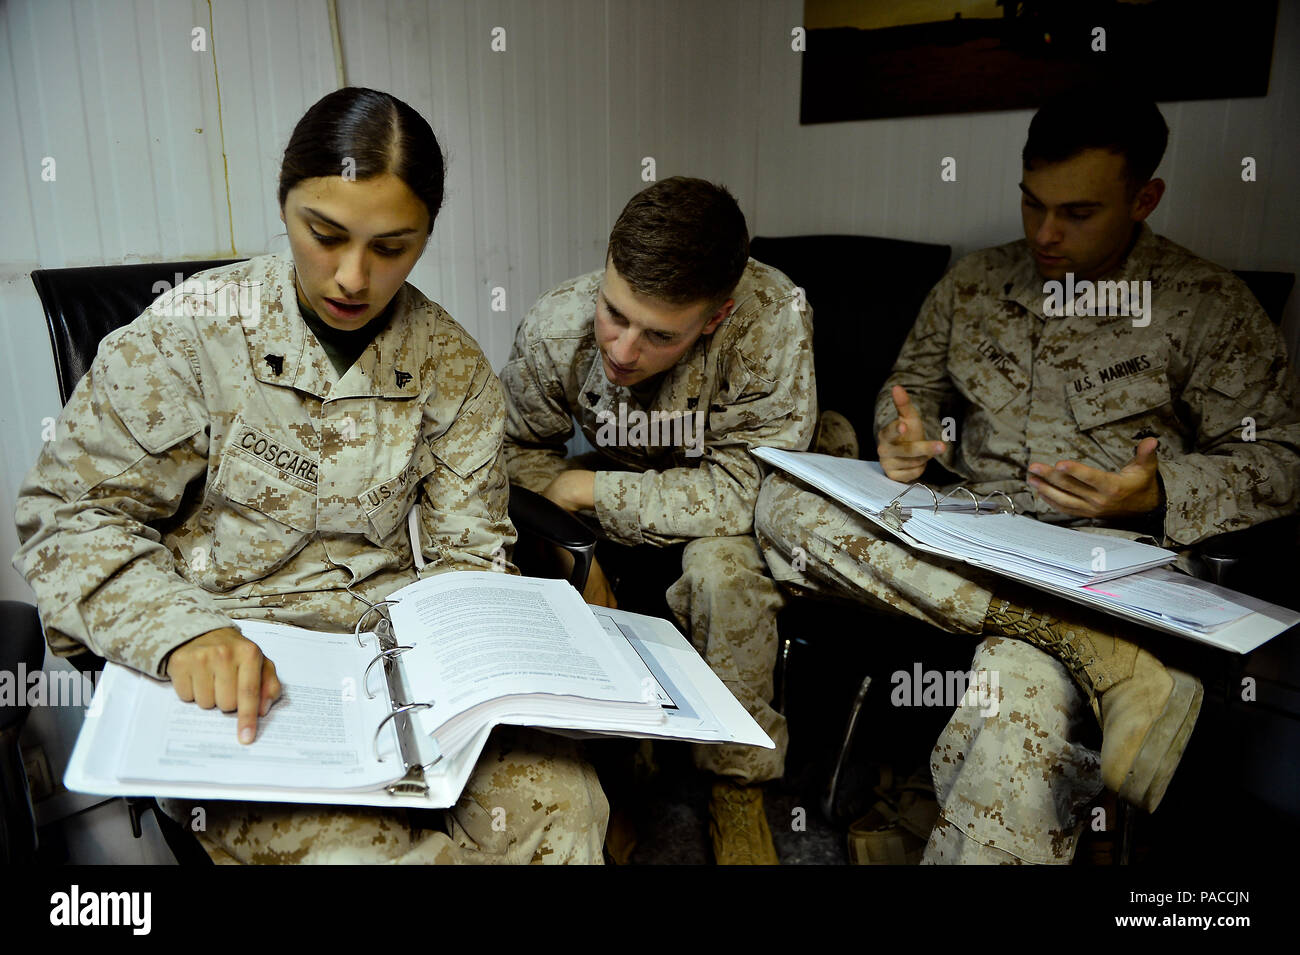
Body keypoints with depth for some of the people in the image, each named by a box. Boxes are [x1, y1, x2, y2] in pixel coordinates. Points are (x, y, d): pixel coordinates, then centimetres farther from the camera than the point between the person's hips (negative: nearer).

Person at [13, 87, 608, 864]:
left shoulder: (454, 368, 3)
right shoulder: (193, 331, -4)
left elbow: (467, 554, 6)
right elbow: (71, 515, -3)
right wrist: (182, 631, -20)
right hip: (224, 681, -2)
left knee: (560, 806, -20)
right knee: (358, 849, -29)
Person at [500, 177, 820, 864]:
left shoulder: (772, 319, -33)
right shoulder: (554, 328, -23)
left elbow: (740, 491, -31)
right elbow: (523, 452, -6)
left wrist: (586, 488, -26)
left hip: (720, 515, -3)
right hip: (615, 514, 4)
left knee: (723, 568, -34)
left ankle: (738, 786, -9)